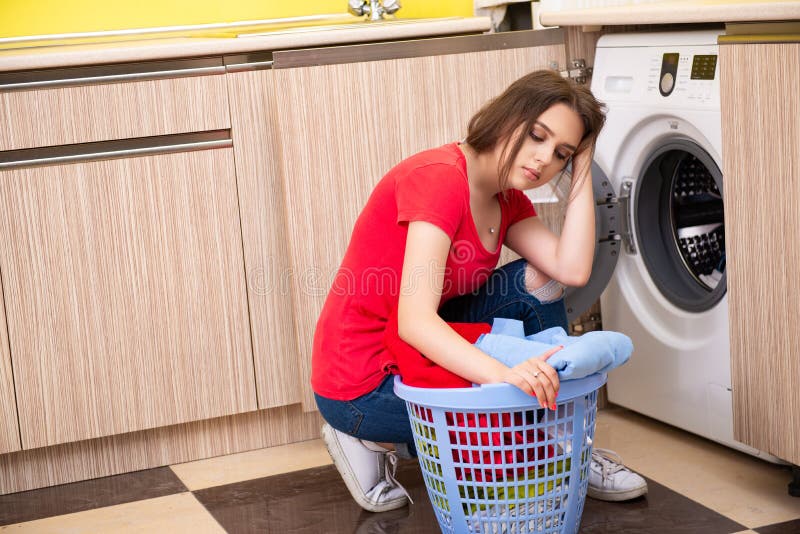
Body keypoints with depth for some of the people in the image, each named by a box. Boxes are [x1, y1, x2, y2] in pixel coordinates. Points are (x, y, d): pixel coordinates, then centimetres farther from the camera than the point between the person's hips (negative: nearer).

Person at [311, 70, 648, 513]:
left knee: (535, 283, -4)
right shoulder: (439, 178, -24)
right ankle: (379, 441, 0)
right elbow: (414, 320, -33)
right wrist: (503, 374, -48)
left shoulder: (508, 201, 5)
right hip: (362, 387, -8)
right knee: (532, 407, -15)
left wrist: (581, 171, -8)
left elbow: (573, 269, -12)